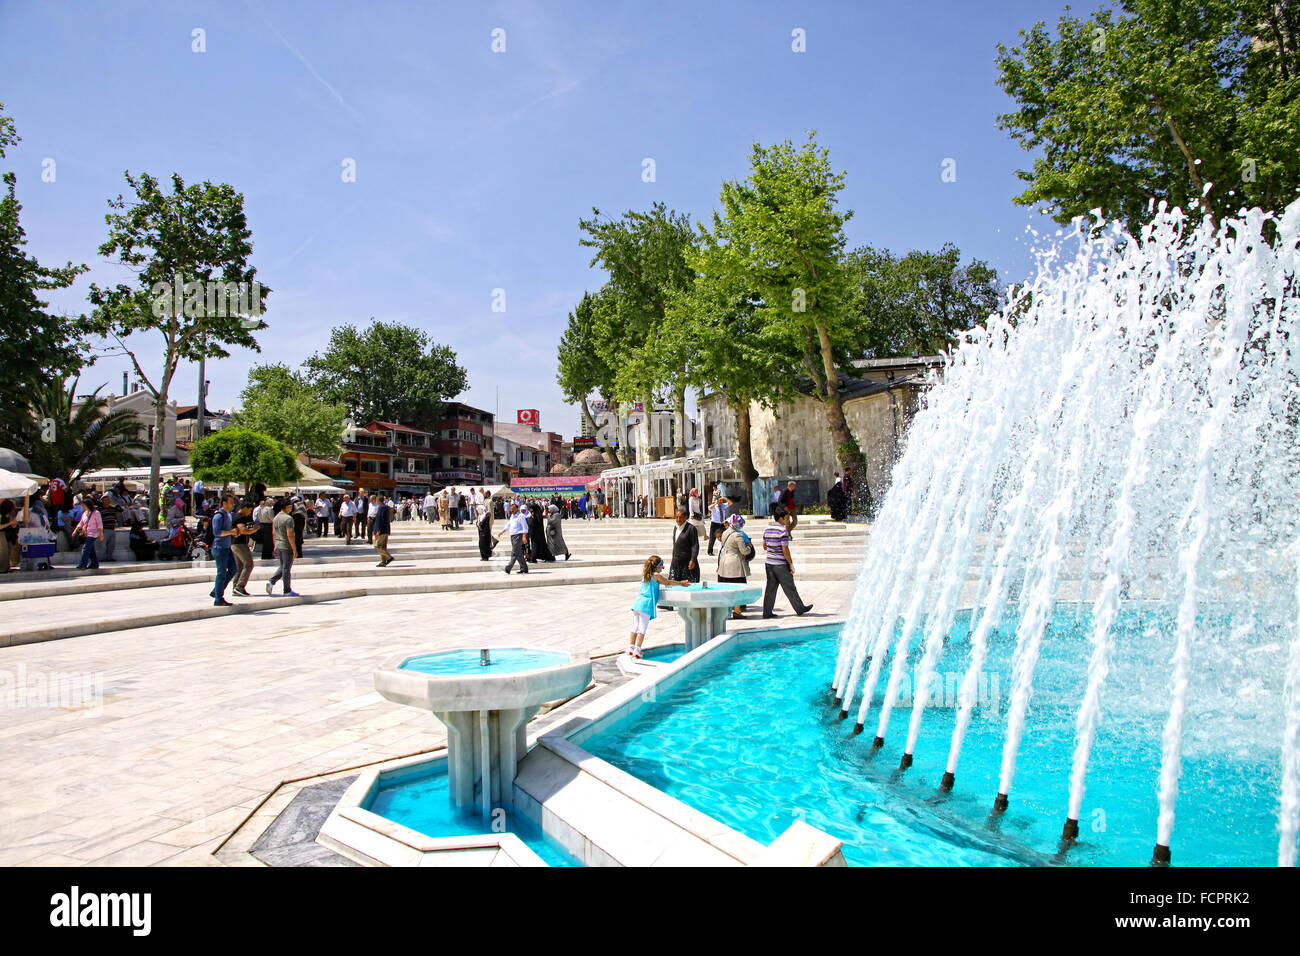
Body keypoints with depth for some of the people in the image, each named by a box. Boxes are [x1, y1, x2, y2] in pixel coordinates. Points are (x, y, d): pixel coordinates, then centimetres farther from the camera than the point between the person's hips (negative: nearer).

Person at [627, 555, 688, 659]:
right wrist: (681, 583, 20)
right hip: (646, 604, -7)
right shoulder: (656, 575, -3)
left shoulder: (645, 575, 20)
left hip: (638, 603, 7)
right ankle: (637, 649, -8)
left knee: (635, 627, 10)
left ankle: (630, 647, 9)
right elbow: (668, 583, 8)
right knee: (642, 629, -5)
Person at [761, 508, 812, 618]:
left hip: (769, 562, 7)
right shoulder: (783, 530, -16)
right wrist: (791, 564, -12)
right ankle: (800, 609, 17)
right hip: (781, 564, -7)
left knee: (770, 588, 8)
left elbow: (764, 546, 15)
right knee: (790, 589, 5)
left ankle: (767, 612, 6)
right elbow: (785, 549, -18)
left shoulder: (766, 529, 7)